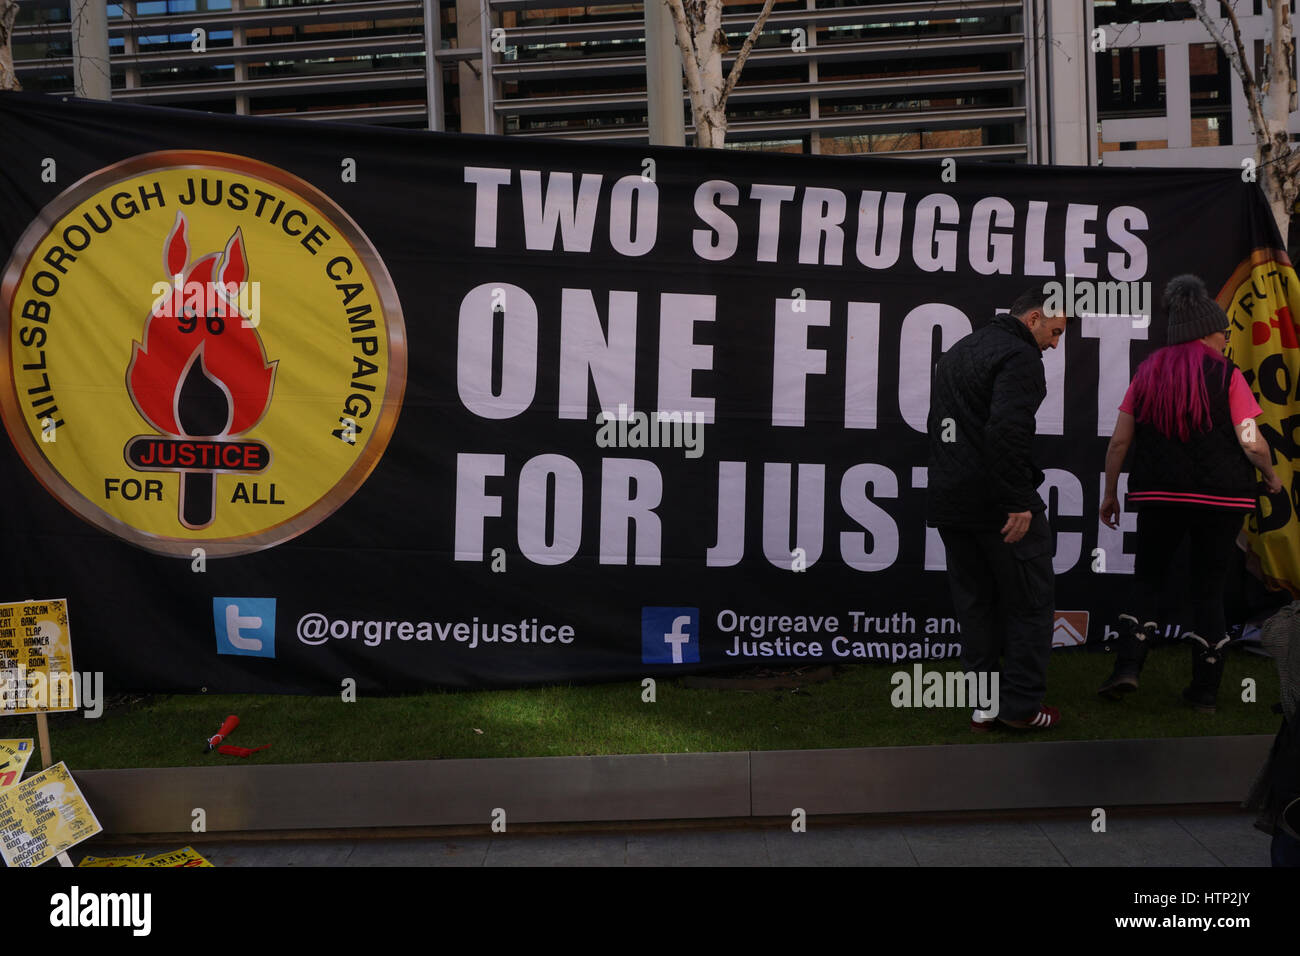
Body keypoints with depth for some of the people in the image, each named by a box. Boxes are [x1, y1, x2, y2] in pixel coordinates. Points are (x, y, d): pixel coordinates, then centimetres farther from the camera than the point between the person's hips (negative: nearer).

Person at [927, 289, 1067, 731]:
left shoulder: (958, 351, 19)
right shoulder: (1019, 356, -11)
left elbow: (938, 425, 22)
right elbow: (1007, 430, -25)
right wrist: (1019, 503, -23)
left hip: (947, 501, 8)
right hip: (997, 504, -8)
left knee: (974, 602, 13)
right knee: (1030, 603, 4)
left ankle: (982, 703, 16)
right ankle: (1021, 705, 7)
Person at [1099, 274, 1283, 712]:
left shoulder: (1148, 372, 5)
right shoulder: (1227, 375, -4)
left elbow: (1119, 440, 4)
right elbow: (1252, 443, -10)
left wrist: (1110, 493, 12)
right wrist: (1271, 477, 10)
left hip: (1159, 495, 2)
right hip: (1220, 496, -2)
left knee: (1147, 580, 15)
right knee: (1209, 588, 9)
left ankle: (1127, 665, -2)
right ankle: (1205, 691, 13)